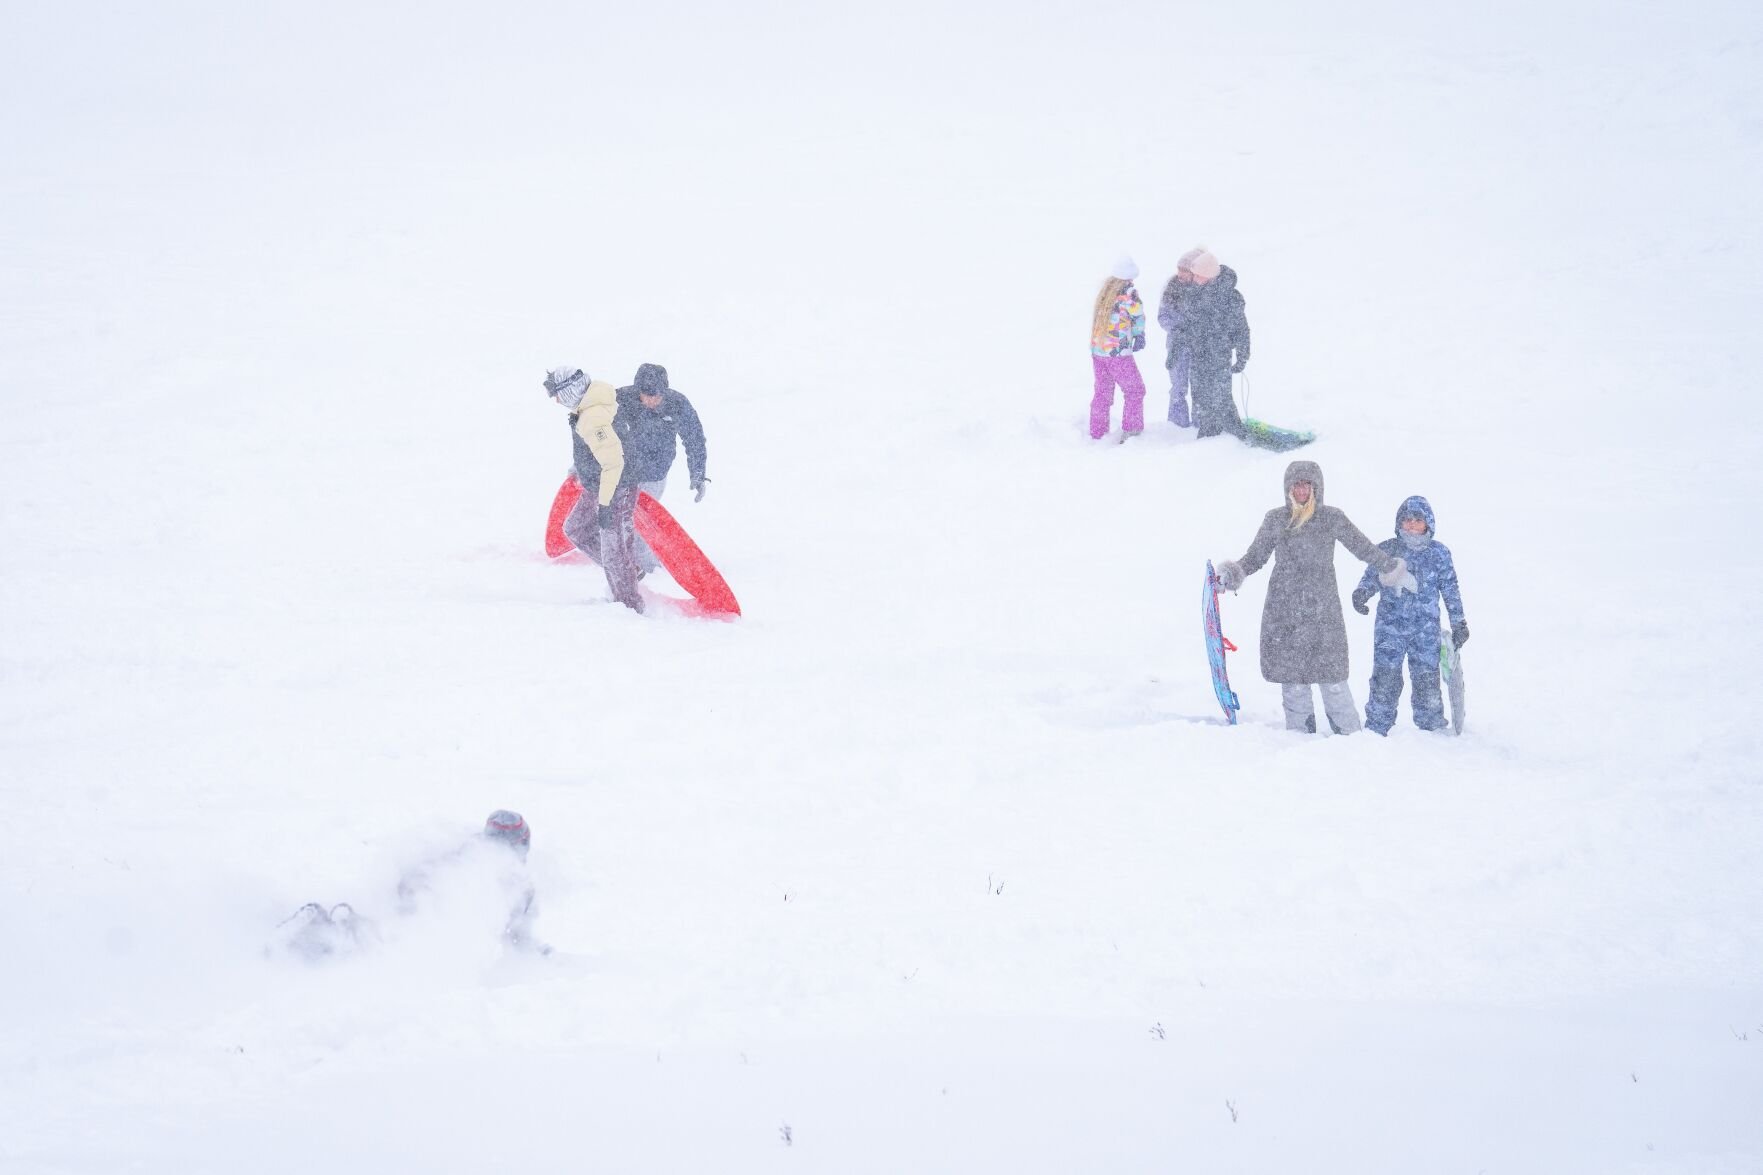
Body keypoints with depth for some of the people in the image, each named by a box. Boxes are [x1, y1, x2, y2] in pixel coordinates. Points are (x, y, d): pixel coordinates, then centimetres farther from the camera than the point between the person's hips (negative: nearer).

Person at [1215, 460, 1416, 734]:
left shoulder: (1331, 518, 3)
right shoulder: (1275, 520, 8)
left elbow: (1364, 548, 12)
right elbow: (1255, 557, 16)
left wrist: (1394, 570, 12)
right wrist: (1232, 574, 0)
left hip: (1322, 611, -2)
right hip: (1283, 614, 2)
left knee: (1332, 676, -5)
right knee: (1292, 680, 1)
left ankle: (1350, 734, 1)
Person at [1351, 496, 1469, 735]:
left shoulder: (1439, 553, 6)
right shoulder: (1386, 550, 3)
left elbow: (1450, 590, 11)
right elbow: (1372, 577, 0)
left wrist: (1459, 623, 12)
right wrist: (1361, 593, -22)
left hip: (1426, 629, 1)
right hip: (1390, 626, -1)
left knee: (1427, 680, 1)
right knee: (1385, 680, -5)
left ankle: (1434, 729, 13)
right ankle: (1376, 729, 4)